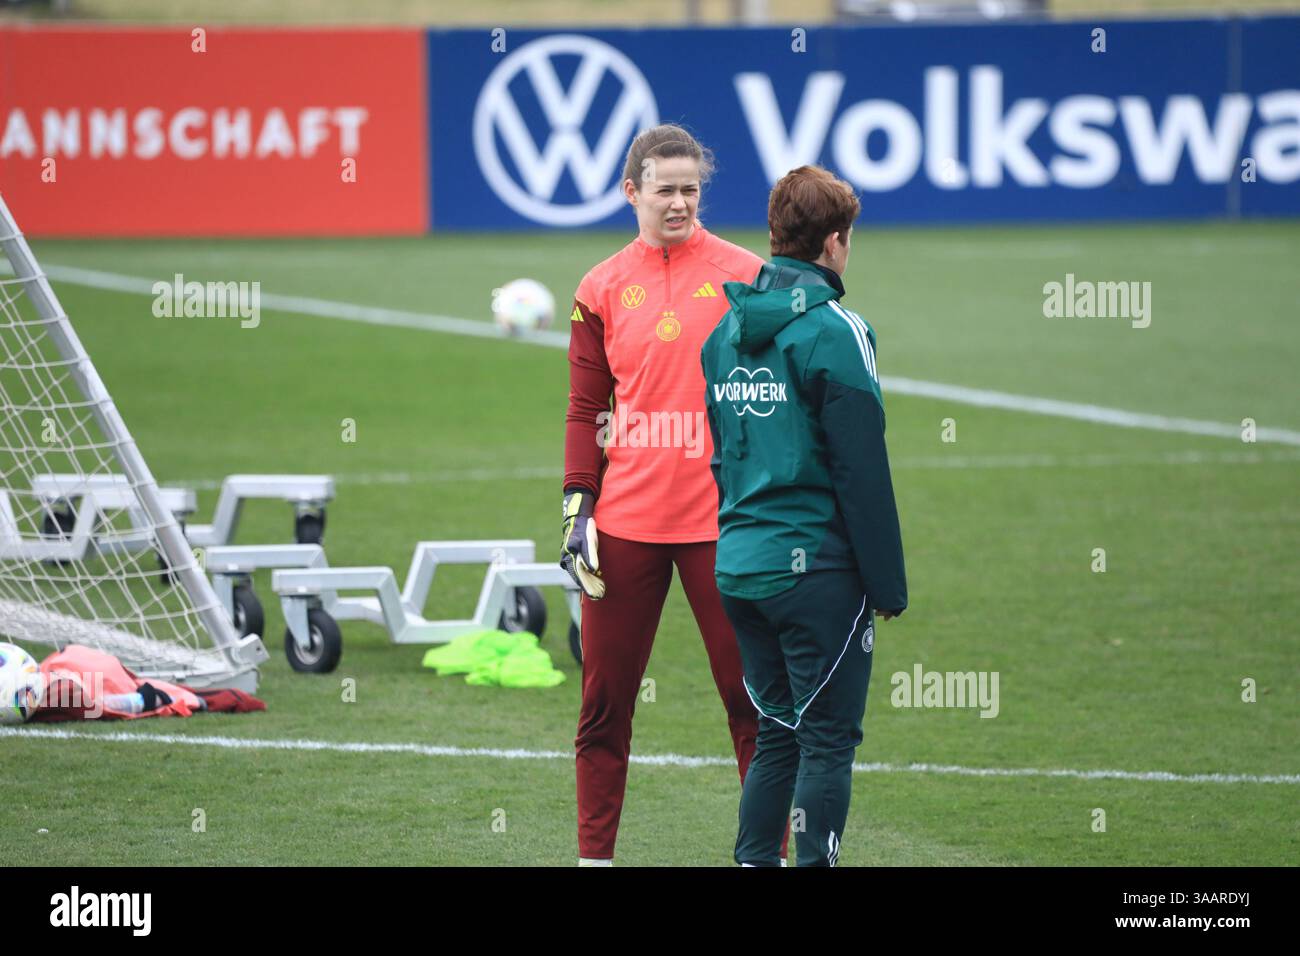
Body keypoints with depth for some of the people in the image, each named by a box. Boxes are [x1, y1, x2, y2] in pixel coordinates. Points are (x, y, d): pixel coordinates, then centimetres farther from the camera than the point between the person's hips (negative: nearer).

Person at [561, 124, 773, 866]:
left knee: (752, 694, -1)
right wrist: (578, 505, 1)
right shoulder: (602, 288, 8)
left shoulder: (745, 276, 2)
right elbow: (586, 409, 10)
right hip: (626, 519, 2)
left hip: (723, 518, -2)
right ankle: (594, 854, 11)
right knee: (606, 700, 4)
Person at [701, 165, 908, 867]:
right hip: (815, 568, -7)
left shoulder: (726, 330, 11)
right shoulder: (832, 331, -12)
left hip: (738, 568, 7)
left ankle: (754, 863, 11)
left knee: (777, 733, 14)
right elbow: (862, 471, -13)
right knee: (828, 738, -1)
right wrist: (888, 583, -8)